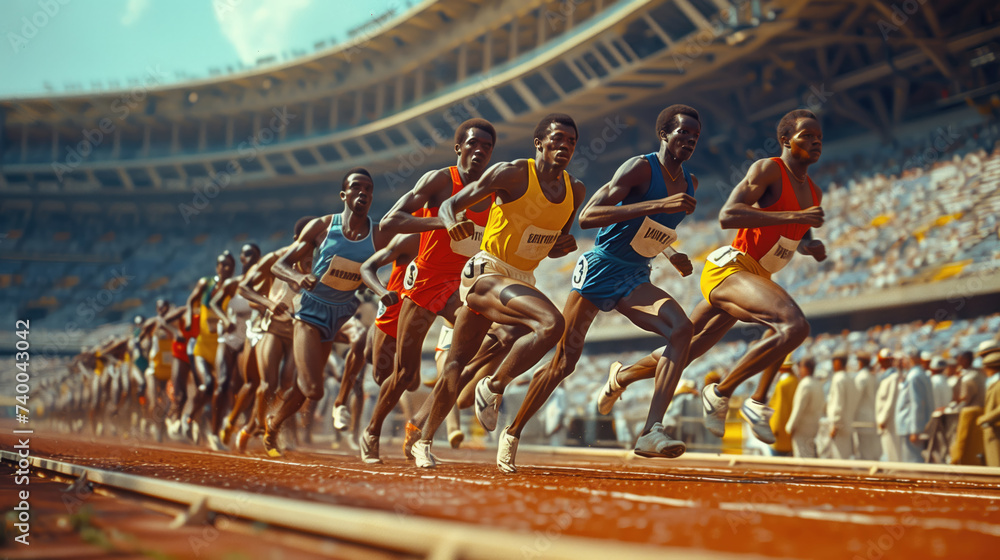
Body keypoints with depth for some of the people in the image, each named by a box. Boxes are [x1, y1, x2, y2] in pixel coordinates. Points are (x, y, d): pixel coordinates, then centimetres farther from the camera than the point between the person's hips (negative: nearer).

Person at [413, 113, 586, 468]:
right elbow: (450, 205, -7)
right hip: (487, 272, -7)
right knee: (551, 323, -29)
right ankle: (493, 388, -12)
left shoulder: (575, 191, 8)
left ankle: (424, 441, 24)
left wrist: (565, 246, -3)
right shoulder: (512, 173, -11)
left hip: (523, 279, 7)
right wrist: (452, 223, -30)